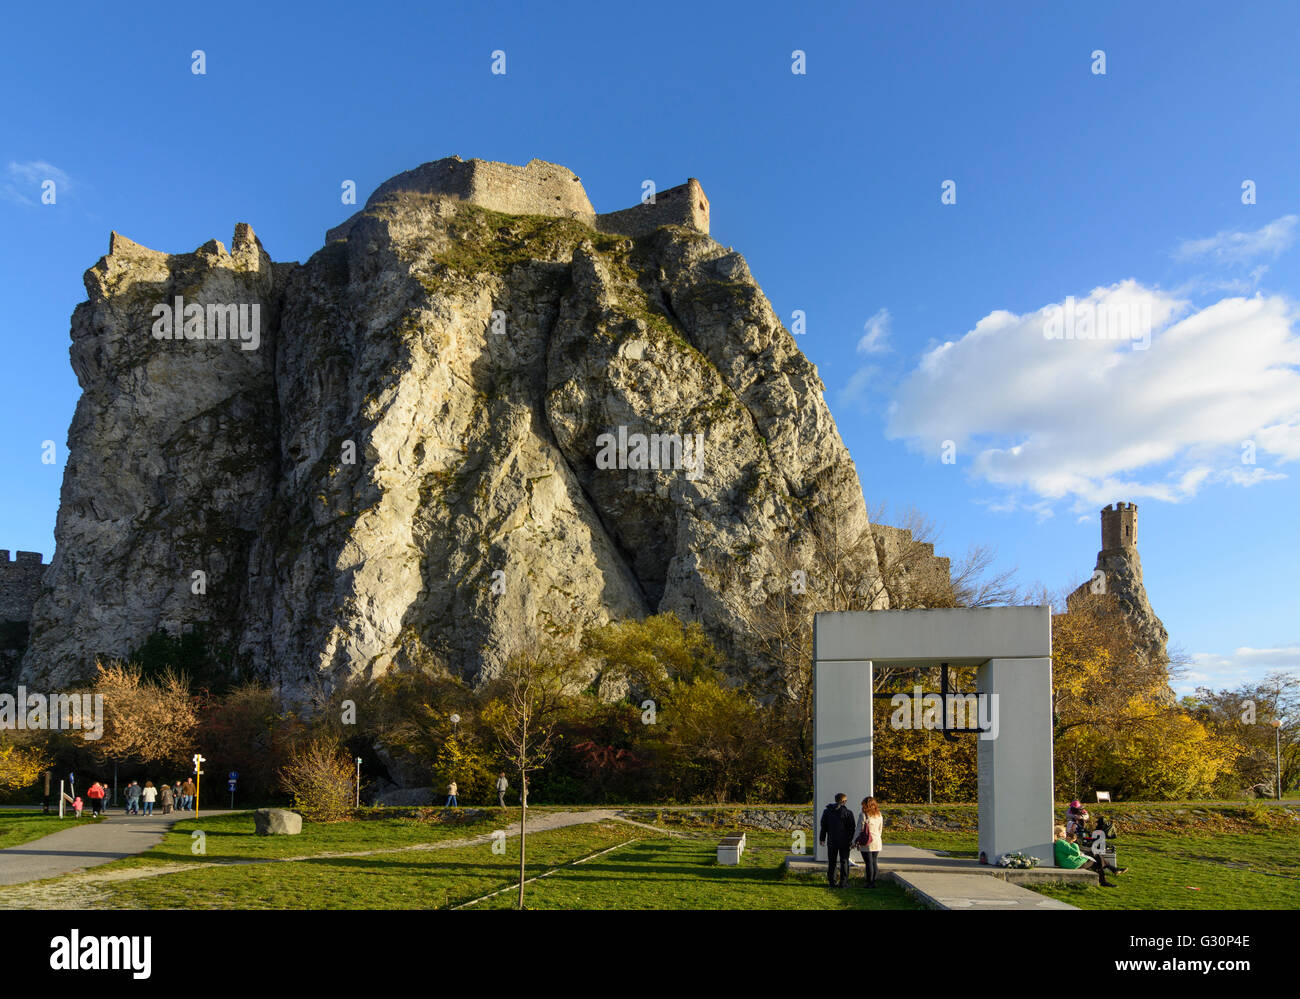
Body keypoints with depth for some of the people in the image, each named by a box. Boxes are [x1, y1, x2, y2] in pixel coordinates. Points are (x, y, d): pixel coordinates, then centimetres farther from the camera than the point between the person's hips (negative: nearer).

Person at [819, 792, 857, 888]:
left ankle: (832, 882, 11)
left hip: (831, 841, 3)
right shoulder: (847, 812, -9)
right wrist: (852, 841, -3)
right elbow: (852, 828, -9)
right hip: (844, 842, -3)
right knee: (844, 862, 4)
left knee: (831, 862, 10)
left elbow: (823, 826, 8)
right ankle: (843, 883, 2)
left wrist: (822, 838, 16)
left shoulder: (827, 811, 3)